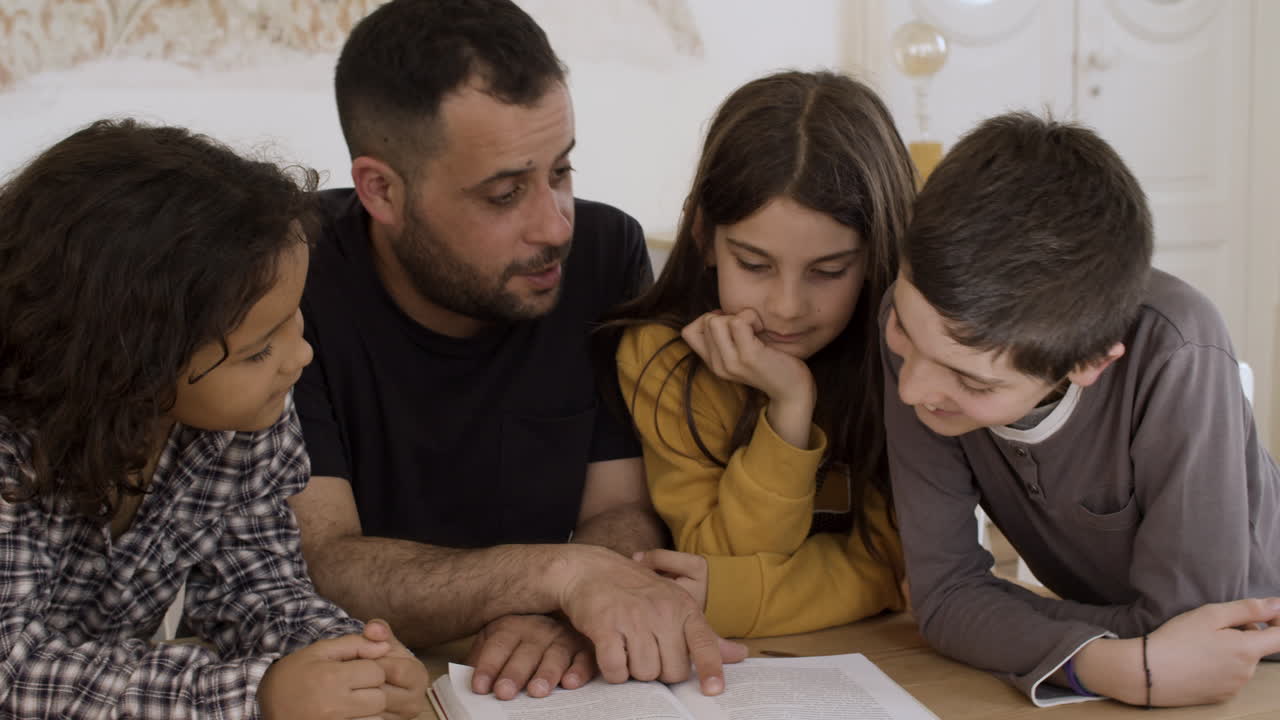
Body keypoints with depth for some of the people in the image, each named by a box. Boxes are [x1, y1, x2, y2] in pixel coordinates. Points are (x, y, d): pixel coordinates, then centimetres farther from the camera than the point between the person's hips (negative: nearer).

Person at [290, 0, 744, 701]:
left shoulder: (606, 253, -3)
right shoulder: (282, 282, -15)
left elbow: (625, 511, -3)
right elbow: (316, 566, -20)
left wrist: (568, 614, -24)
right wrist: (561, 571, -31)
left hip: (541, 689, 2)